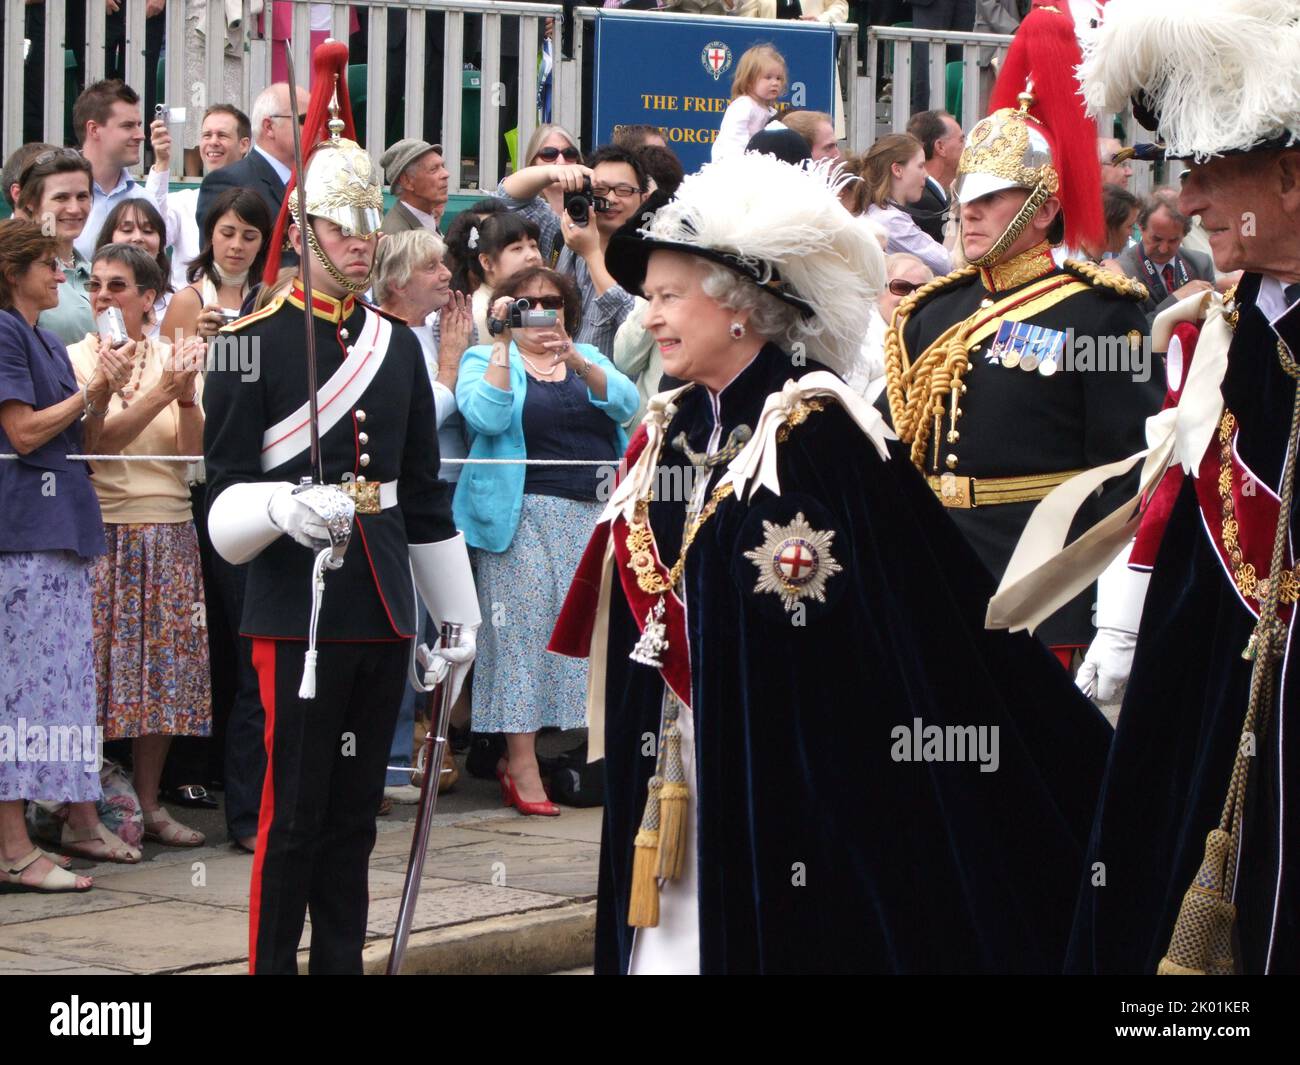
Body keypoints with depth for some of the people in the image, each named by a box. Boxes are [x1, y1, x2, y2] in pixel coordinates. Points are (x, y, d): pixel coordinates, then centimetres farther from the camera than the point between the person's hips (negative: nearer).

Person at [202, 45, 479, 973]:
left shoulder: (398, 345, 13)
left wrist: (461, 619, 18)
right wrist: (286, 510, -30)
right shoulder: (251, 343, -5)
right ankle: (273, 963, 4)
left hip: (384, 613, 6)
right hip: (299, 611, -6)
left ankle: (344, 963, 17)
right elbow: (226, 494, -8)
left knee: (355, 815, 10)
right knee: (293, 815, -4)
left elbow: (426, 492, 18)